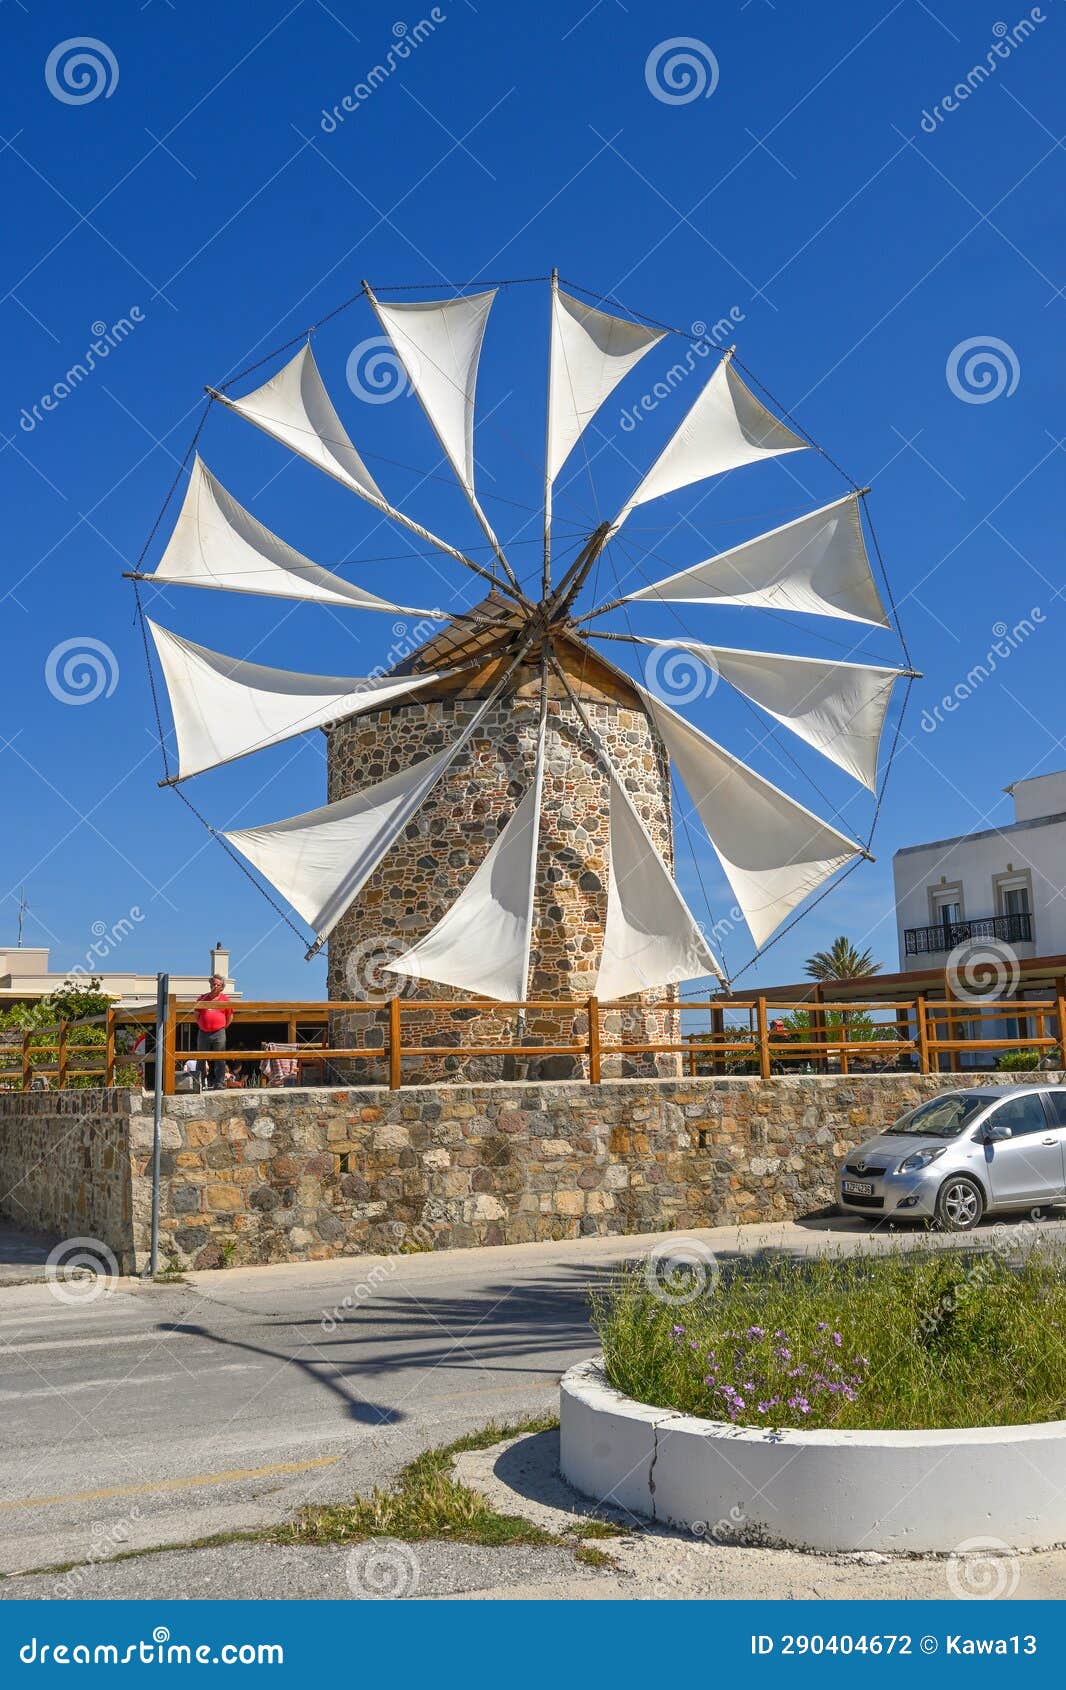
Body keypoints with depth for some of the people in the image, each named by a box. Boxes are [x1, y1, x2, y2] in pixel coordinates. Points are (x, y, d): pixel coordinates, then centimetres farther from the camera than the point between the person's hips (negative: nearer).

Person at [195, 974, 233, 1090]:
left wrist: (223, 1027, 9)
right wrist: (201, 1026, 13)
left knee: (219, 1059, -5)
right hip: (203, 1033, 3)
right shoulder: (202, 998, 9)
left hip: (219, 1033, -3)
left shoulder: (224, 999, 4)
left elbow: (230, 1016, 12)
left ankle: (220, 1083, -4)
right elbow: (197, 1015, 19)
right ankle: (210, 1083, 13)